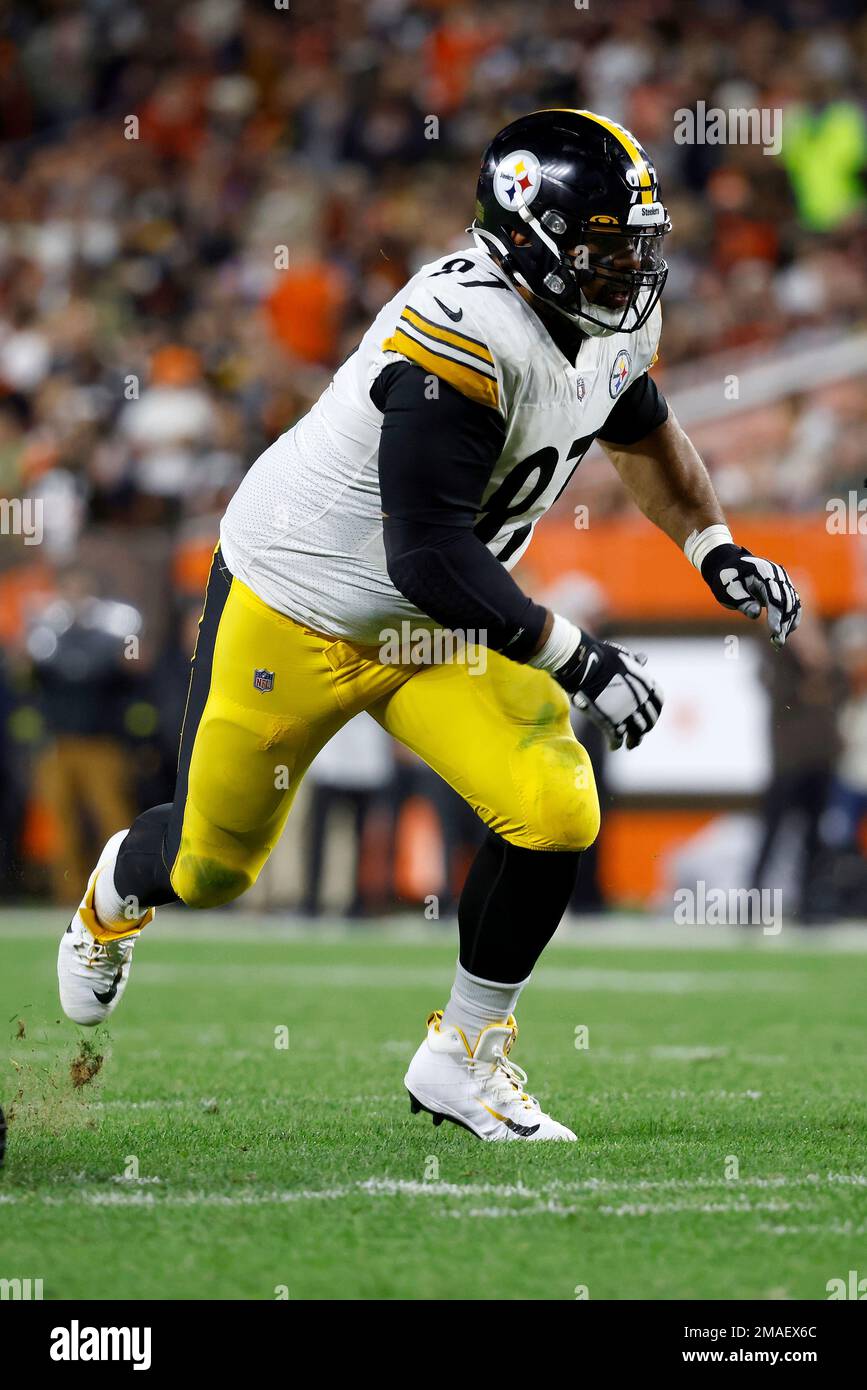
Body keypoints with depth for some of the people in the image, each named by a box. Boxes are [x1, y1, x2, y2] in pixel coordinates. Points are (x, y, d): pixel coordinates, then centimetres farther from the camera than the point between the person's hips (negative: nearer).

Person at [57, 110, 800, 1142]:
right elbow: (430, 557, -34)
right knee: (211, 868, 10)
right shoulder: (463, 334, -34)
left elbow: (640, 428, 18)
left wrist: (717, 553, 7)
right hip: (295, 608, -7)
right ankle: (119, 891, 49)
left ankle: (463, 1056, 5)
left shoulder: (612, 321, -7)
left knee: (554, 814, -14)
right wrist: (575, 661, -31)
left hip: (434, 626, 7)